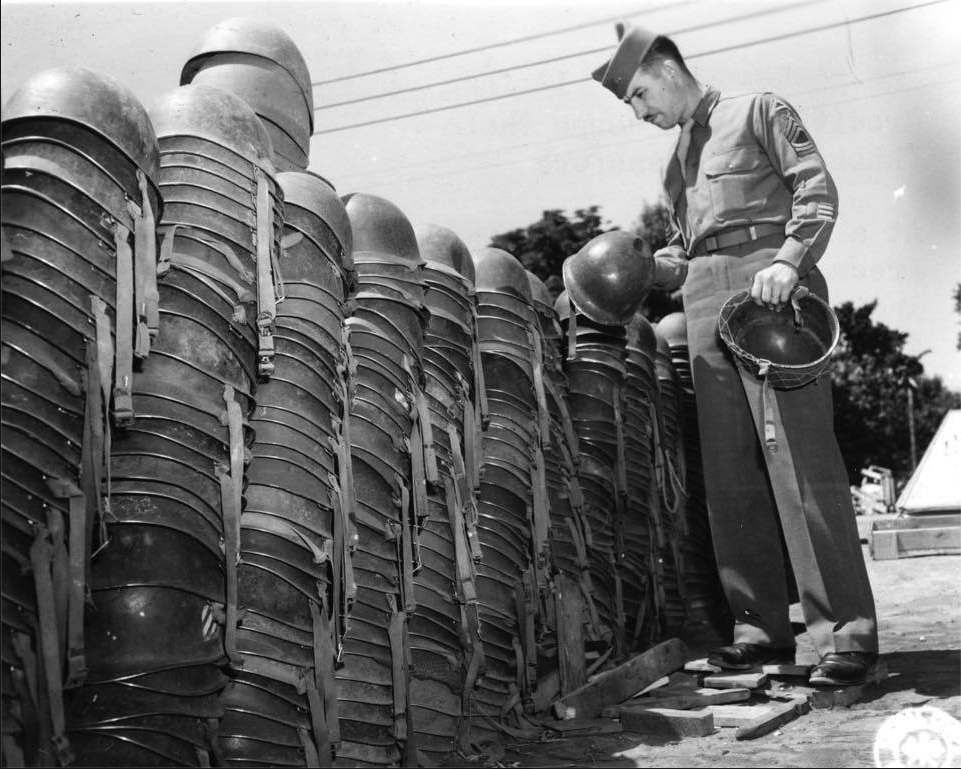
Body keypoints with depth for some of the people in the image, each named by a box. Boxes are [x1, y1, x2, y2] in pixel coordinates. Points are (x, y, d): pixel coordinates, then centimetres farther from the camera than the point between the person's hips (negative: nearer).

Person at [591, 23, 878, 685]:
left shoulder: (758, 110, 9)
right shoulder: (676, 159, 27)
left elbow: (818, 190, -1)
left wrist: (788, 259, -17)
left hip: (768, 287, -6)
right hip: (703, 300, 7)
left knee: (800, 455, -13)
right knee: (730, 469, 1)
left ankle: (848, 630, -9)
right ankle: (763, 627, 7)